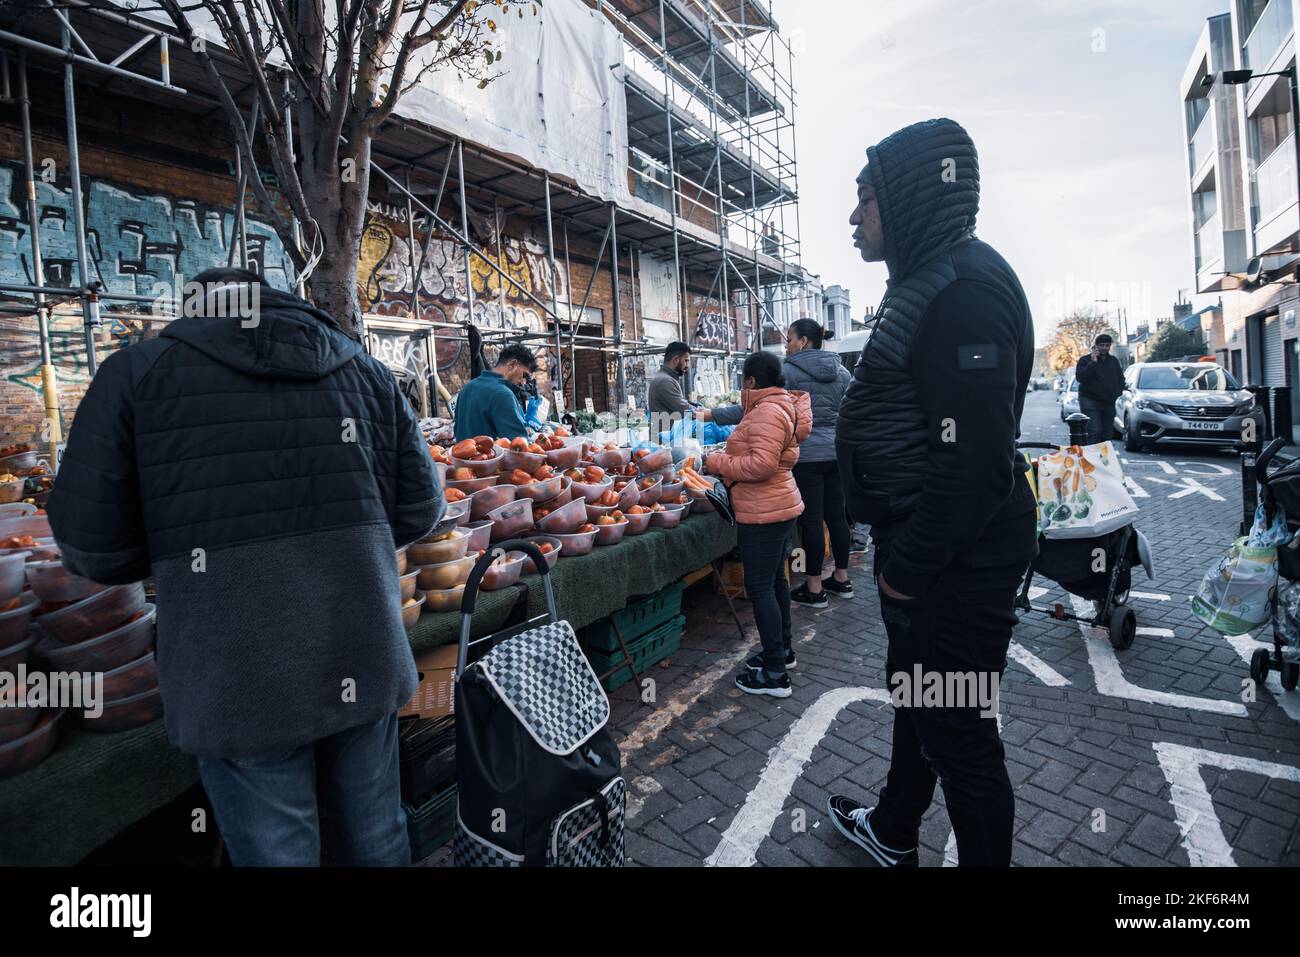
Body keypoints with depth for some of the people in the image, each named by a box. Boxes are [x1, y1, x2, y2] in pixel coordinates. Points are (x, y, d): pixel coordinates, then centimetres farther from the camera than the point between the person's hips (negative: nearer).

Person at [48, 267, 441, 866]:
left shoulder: (138, 372, -1)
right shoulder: (364, 368, 6)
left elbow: (93, 546, -2)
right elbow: (420, 508, 5)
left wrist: (187, 543, 17)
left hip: (240, 677, -2)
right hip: (364, 656, 3)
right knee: (375, 836, 20)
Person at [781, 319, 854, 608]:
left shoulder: (789, 372, -8)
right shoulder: (841, 371, 11)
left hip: (806, 454, -6)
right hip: (837, 452, 6)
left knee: (811, 519, 0)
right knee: (836, 514, 13)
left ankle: (814, 588, 9)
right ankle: (842, 579, 25)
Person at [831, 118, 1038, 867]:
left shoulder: (965, 288, -19)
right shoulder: (931, 283, 14)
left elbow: (973, 459, -27)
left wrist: (909, 566, -18)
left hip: (956, 561, -11)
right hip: (931, 550, 11)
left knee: (957, 730, 6)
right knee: (914, 694, 24)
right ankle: (894, 833, 46)